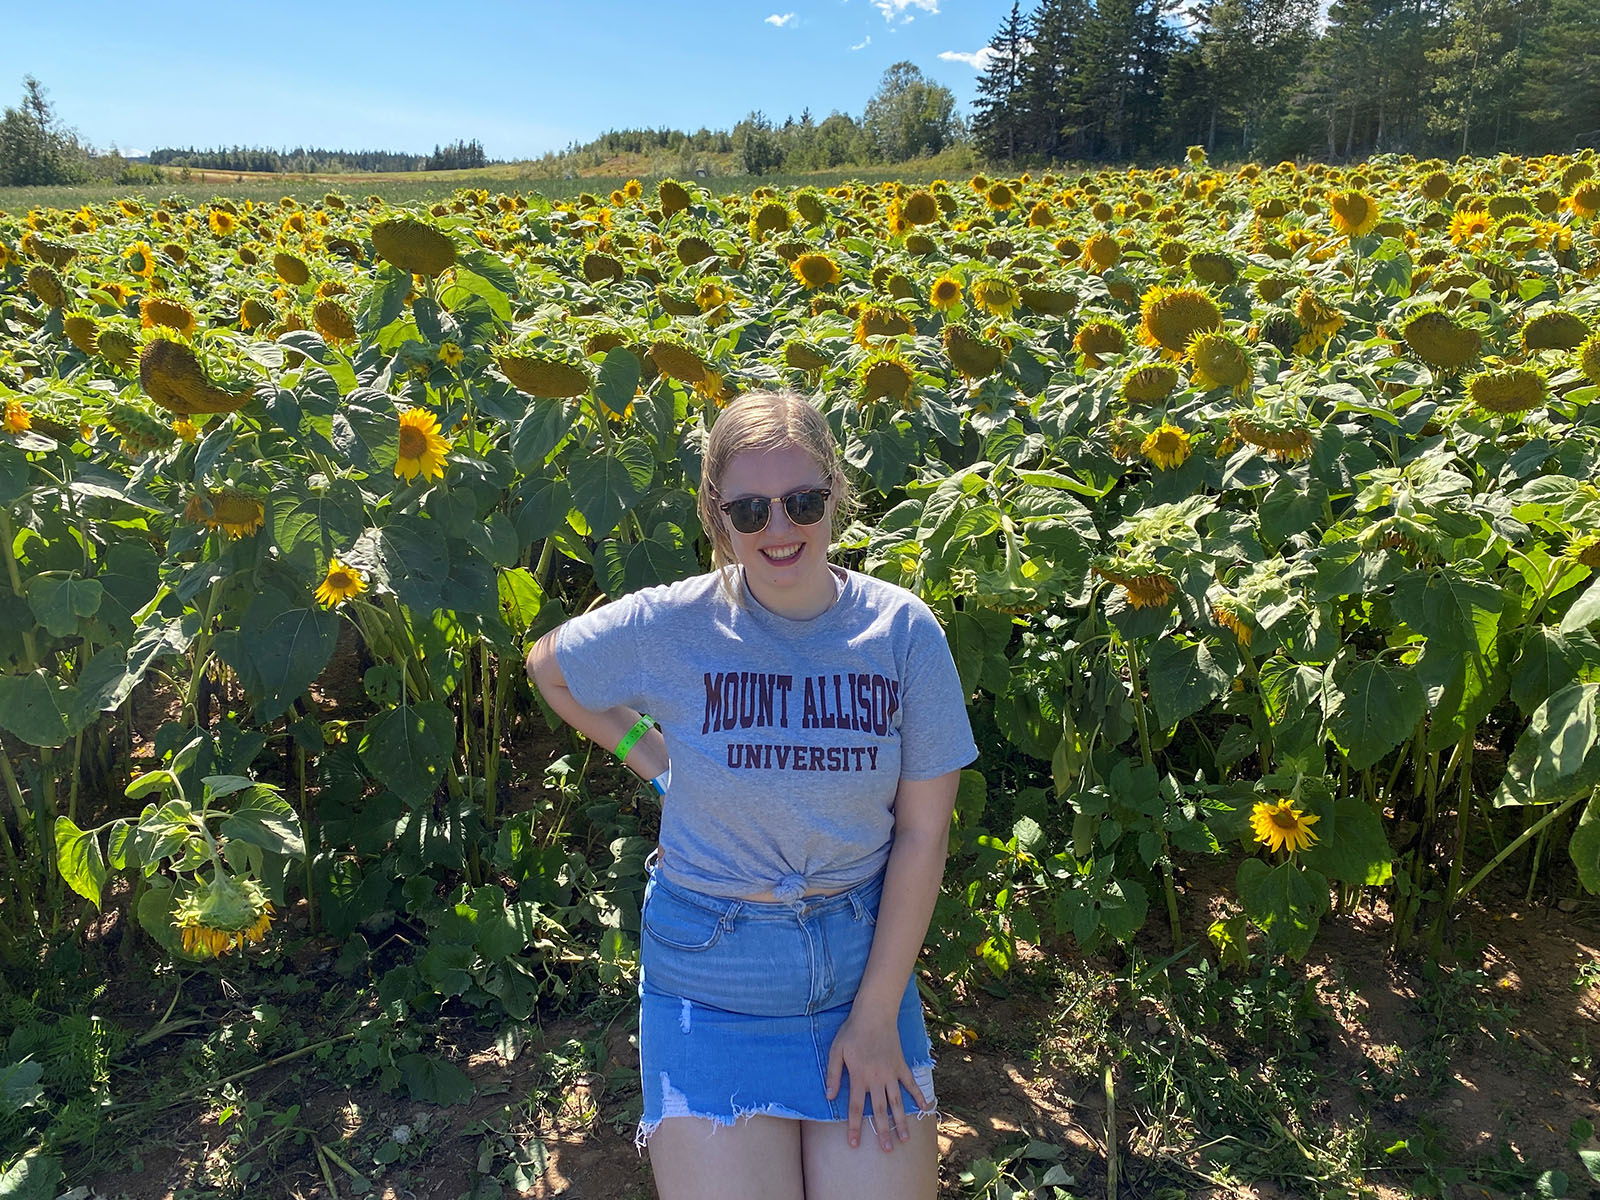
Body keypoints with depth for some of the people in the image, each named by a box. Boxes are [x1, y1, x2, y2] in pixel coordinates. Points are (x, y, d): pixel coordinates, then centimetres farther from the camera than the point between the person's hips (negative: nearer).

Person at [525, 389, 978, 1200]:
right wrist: (654, 761, -1)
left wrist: (876, 1016, -6)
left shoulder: (903, 631, -9)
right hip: (714, 968, -1)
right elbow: (547, 666, 9)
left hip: (863, 953, 1)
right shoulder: (672, 626, -11)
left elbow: (922, 833, -5)